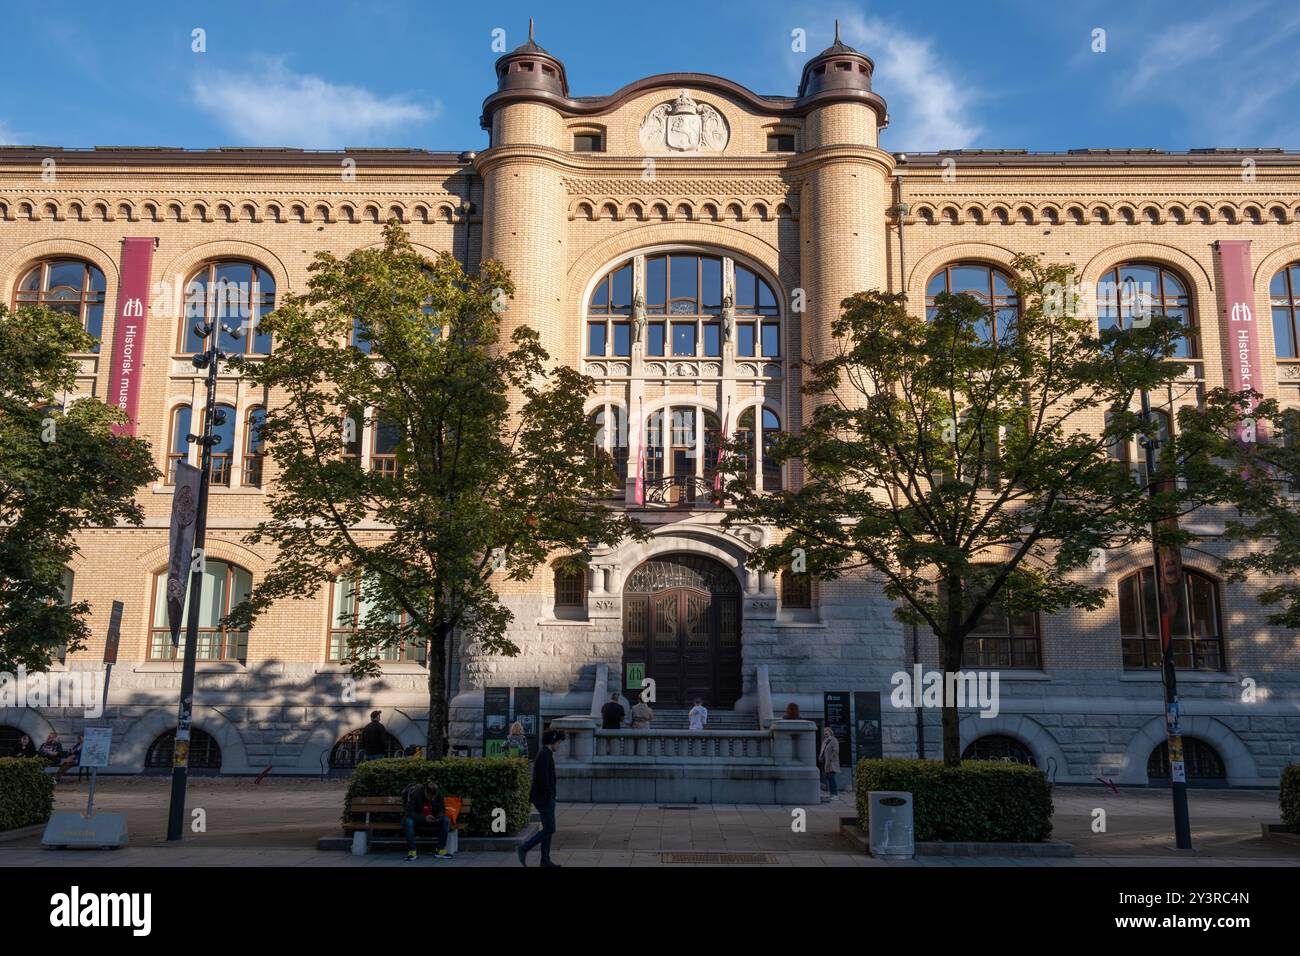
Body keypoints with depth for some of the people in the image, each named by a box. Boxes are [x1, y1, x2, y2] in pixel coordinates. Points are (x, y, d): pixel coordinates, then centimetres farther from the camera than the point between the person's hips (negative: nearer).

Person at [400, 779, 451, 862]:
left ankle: (440, 851, -19)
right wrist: (424, 818, -39)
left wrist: (439, 817, -26)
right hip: (416, 817, -4)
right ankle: (411, 852, -29)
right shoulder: (414, 793, -25)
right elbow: (409, 812, -27)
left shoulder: (438, 794, -13)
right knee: (408, 822, -38)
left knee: (446, 821, -22)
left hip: (431, 818, 4)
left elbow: (442, 809, -2)